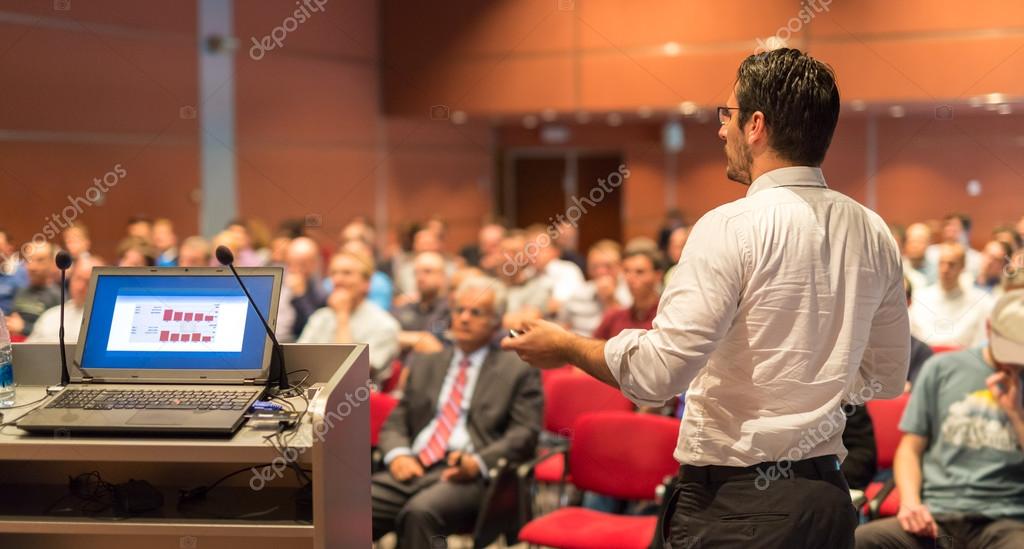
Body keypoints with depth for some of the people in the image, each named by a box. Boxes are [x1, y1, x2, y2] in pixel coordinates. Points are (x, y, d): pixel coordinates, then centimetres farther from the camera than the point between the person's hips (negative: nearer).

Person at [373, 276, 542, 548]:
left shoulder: (518, 370, 11)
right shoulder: (425, 364, 26)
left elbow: (525, 434, 1)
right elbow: (396, 422, 20)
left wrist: (477, 463, -16)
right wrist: (398, 455, -3)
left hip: (467, 475, -4)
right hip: (413, 468, 4)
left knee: (420, 511, -36)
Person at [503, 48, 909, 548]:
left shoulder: (733, 228, -16)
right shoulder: (873, 234, 5)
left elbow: (658, 372, -20)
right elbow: (886, 380, 14)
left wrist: (565, 346, -4)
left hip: (734, 504, -7)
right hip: (828, 496, 8)